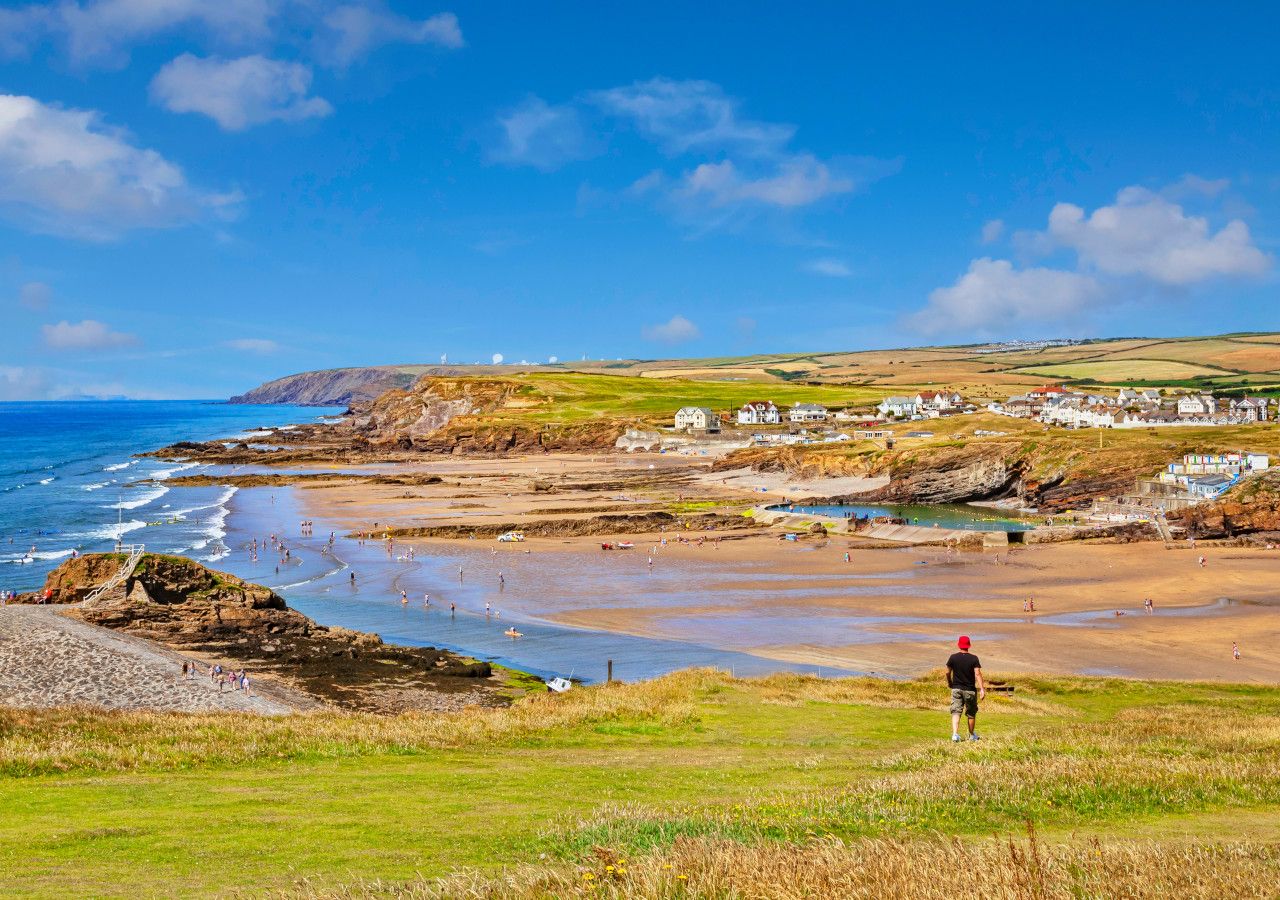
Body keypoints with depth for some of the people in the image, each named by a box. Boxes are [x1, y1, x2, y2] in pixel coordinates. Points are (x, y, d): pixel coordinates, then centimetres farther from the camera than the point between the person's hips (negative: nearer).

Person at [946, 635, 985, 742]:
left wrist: (949, 683, 22)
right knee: (971, 713, 16)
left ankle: (955, 734, -21)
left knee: (955, 712, -2)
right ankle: (972, 735, 29)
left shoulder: (953, 657, -4)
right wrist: (982, 689, -16)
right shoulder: (973, 658, -8)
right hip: (970, 690, 0)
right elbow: (977, 674, -16)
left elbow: (948, 672, 3)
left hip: (956, 689, 0)